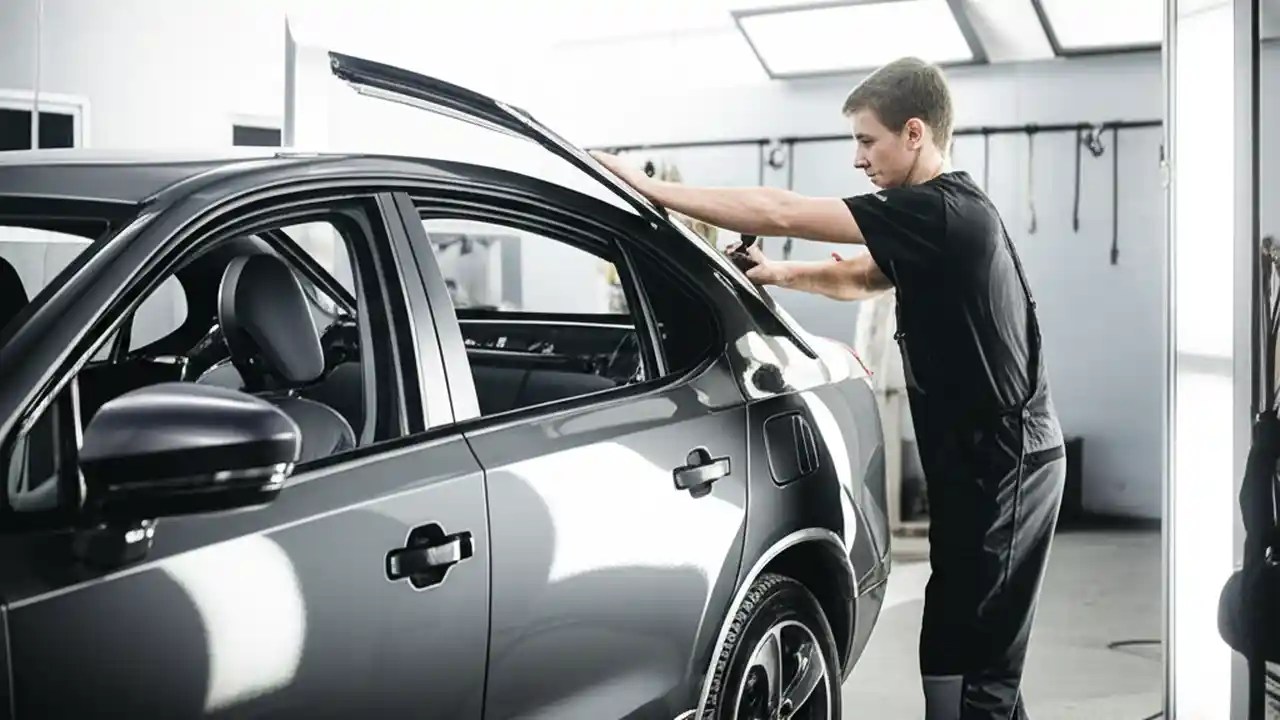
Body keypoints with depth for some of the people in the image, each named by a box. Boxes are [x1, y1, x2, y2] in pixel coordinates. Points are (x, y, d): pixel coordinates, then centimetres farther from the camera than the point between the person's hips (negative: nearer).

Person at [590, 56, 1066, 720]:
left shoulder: (943, 211, -18)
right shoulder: (943, 216, 14)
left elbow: (781, 213, -20)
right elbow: (859, 278, 27)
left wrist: (650, 189, -16)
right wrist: (780, 275, 8)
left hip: (1005, 463, -10)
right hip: (979, 461, 10)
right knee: (957, 657, 15)